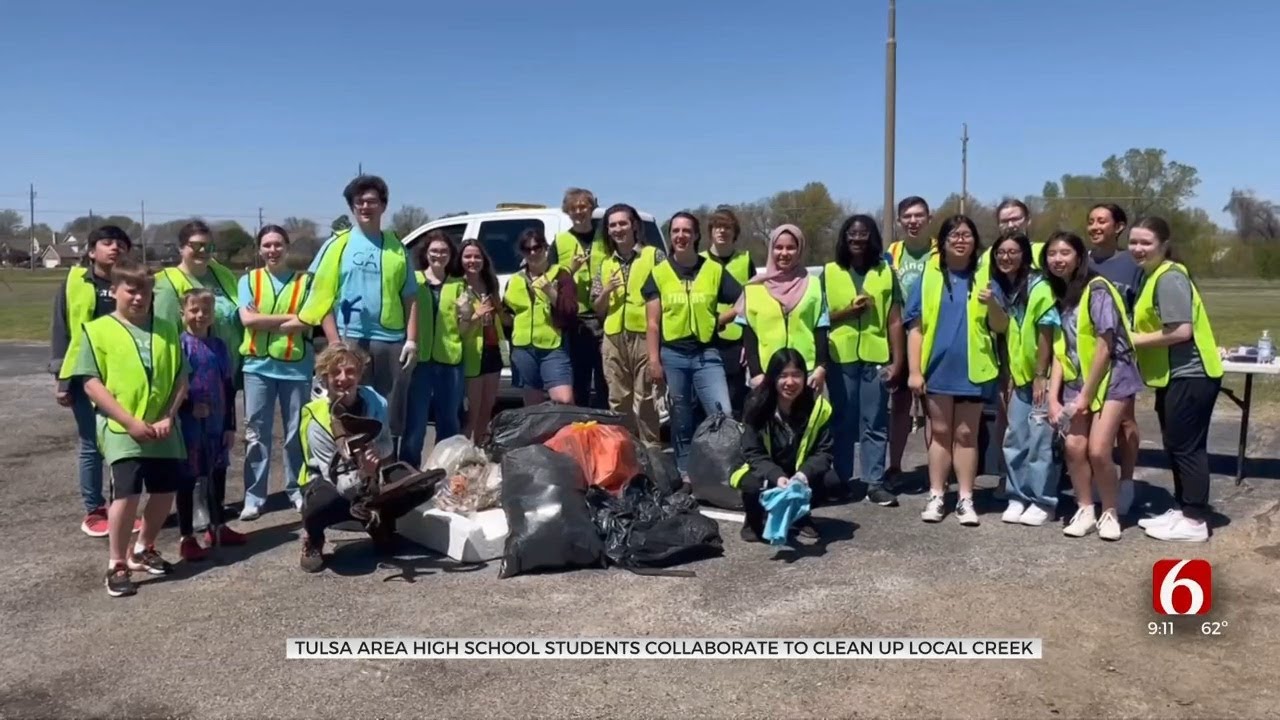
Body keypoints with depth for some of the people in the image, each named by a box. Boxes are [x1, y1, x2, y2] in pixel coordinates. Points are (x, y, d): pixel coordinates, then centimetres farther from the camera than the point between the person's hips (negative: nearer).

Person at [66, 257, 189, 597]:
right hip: (120, 429, -4)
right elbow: (92, 383, -8)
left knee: (165, 491, 9)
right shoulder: (97, 330, -3)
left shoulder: (166, 330, 8)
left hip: (161, 430, 5)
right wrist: (131, 422, -14)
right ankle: (117, 566, 3)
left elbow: (181, 378, 8)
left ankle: (143, 550, 32)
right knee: (126, 493, -13)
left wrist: (168, 417, -6)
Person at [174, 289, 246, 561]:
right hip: (188, 425, -5)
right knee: (188, 479, 3)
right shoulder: (179, 345, -9)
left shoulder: (219, 346, 7)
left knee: (217, 475, 16)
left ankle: (217, 528, 31)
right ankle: (186, 537, 12)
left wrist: (230, 425, 8)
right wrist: (189, 407, -22)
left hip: (217, 424, 6)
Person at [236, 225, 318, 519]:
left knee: (296, 432, 7)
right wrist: (289, 317, -8)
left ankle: (297, 489, 20)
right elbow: (247, 319, -8)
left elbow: (309, 322, -9)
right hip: (258, 366, 1)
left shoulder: (305, 281, 3)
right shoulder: (249, 280, 6)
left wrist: (266, 324, -9)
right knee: (257, 433, 3)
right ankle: (254, 497, 8)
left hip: (297, 366, 0)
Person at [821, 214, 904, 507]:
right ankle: (841, 480, 14)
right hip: (841, 357, 0)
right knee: (842, 422, 5)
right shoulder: (829, 272, 7)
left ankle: (875, 482, 7)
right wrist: (848, 310, -11)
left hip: (876, 358, 0)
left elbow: (895, 321, 6)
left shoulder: (886, 272, 8)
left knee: (875, 424, 2)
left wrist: (898, 361, -1)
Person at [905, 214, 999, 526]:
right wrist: (915, 370, -7)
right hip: (938, 368, 0)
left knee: (966, 434, 7)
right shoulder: (929, 275, 3)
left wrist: (992, 305, -18)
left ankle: (966, 499, 12)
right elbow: (916, 326, 0)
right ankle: (936, 496, 14)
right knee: (940, 432, 9)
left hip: (972, 369, 0)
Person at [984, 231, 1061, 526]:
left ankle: (1043, 501, 7)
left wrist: (1041, 376, -15)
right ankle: (1018, 497, 17)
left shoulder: (1038, 287, -14)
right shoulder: (1001, 288, 6)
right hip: (1019, 375, 6)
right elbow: (1002, 329, 7)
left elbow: (1046, 335, -15)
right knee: (1014, 439, 7)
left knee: (1040, 439, -3)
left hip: (1040, 375, -6)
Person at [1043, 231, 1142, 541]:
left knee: (1098, 451, -13)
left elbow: (1105, 345, -16)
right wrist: (1053, 397, -4)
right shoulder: (1057, 296, 7)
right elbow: (1059, 351, 5)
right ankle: (1085, 511, 11)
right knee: (1073, 446, -7)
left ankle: (1110, 513, 9)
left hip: (1112, 377, -5)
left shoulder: (1097, 289, -14)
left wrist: (1086, 396, -13)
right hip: (1077, 380, 6)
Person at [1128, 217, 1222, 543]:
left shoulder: (1170, 278, -18)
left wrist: (1134, 340, -16)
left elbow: (1181, 331, -25)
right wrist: (1137, 340, 2)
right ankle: (1181, 510, 26)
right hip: (1173, 376, 10)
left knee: (1187, 447, -4)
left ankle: (1195, 521, 3)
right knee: (1175, 446, 16)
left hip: (1190, 376, -10)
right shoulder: (1152, 276, 15)